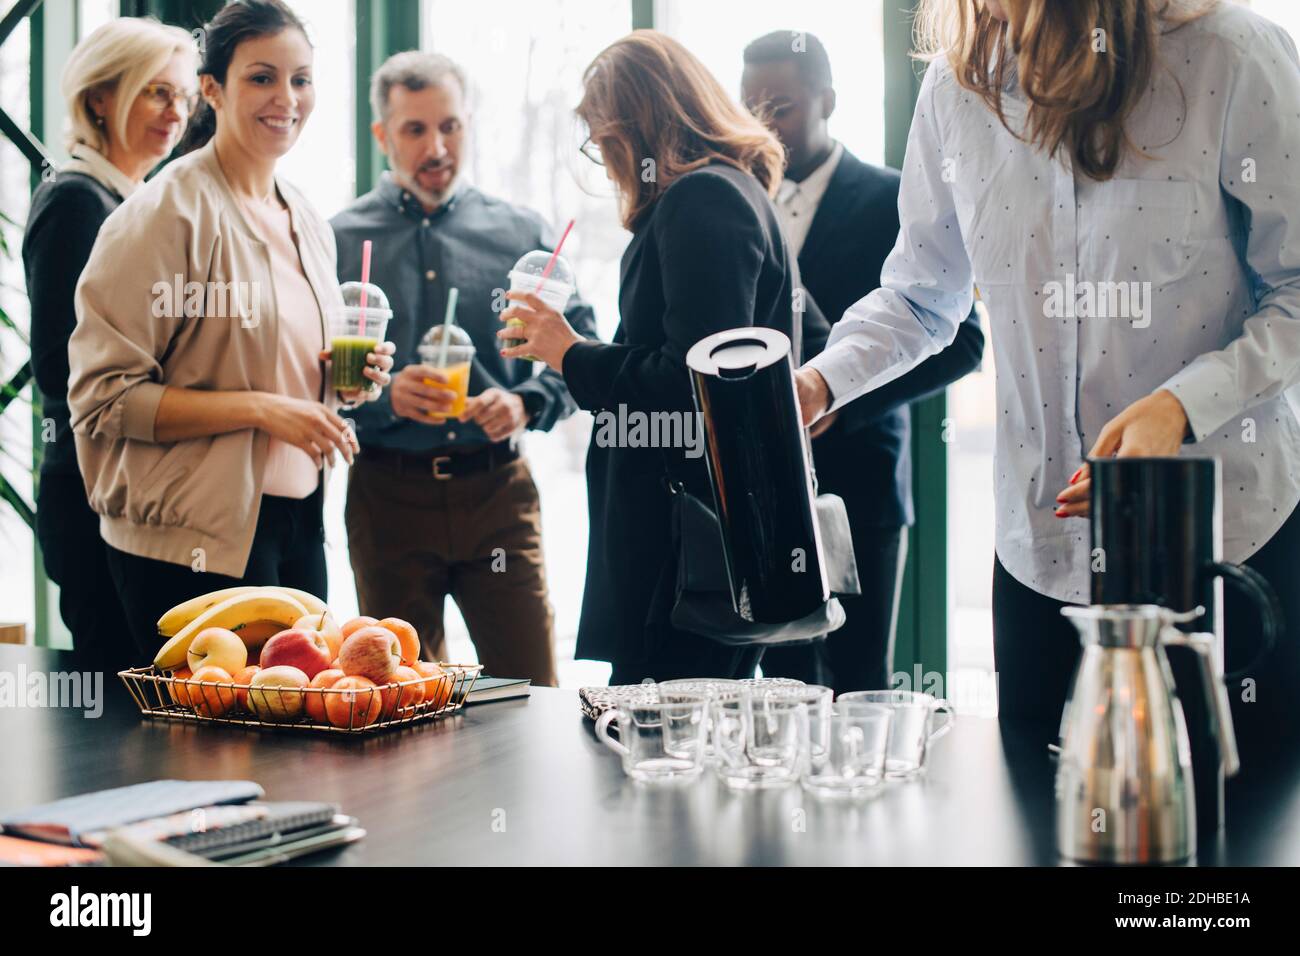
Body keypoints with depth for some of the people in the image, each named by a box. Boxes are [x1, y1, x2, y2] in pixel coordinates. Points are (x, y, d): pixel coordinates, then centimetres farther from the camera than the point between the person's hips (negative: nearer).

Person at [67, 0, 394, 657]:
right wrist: (263, 409, -22)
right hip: (197, 539, -8)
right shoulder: (167, 214, -11)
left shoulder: (306, 224, 13)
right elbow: (103, 396, -16)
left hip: (299, 525, 8)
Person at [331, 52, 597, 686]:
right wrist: (384, 395, -19)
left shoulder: (520, 235, 9)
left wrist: (527, 402, -11)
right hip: (388, 494, -1)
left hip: (498, 489, 1)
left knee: (532, 692, 0)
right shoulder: (339, 241, 4)